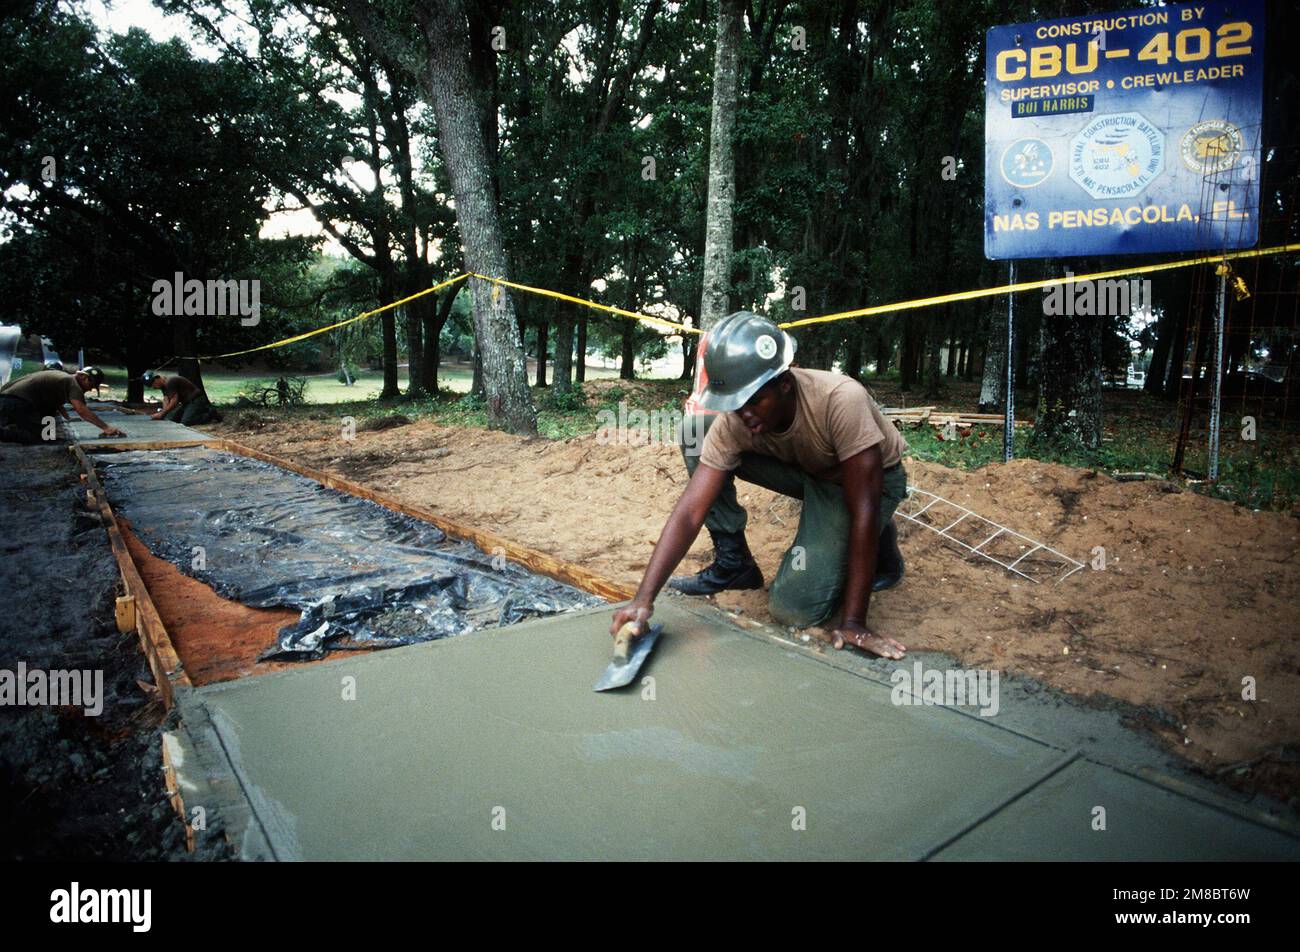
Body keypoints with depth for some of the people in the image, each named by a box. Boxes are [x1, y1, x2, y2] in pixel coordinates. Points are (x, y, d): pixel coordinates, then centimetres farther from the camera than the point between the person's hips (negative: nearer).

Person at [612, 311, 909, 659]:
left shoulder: (840, 400, -39)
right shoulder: (733, 421, -26)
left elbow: (863, 510, -35)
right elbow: (689, 512, -28)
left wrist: (853, 624, -35)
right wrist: (644, 599, -40)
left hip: (871, 477, -4)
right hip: (806, 471, 5)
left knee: (794, 607, -21)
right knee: (695, 430, -17)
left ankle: (880, 546, 7)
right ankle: (732, 562, -5)